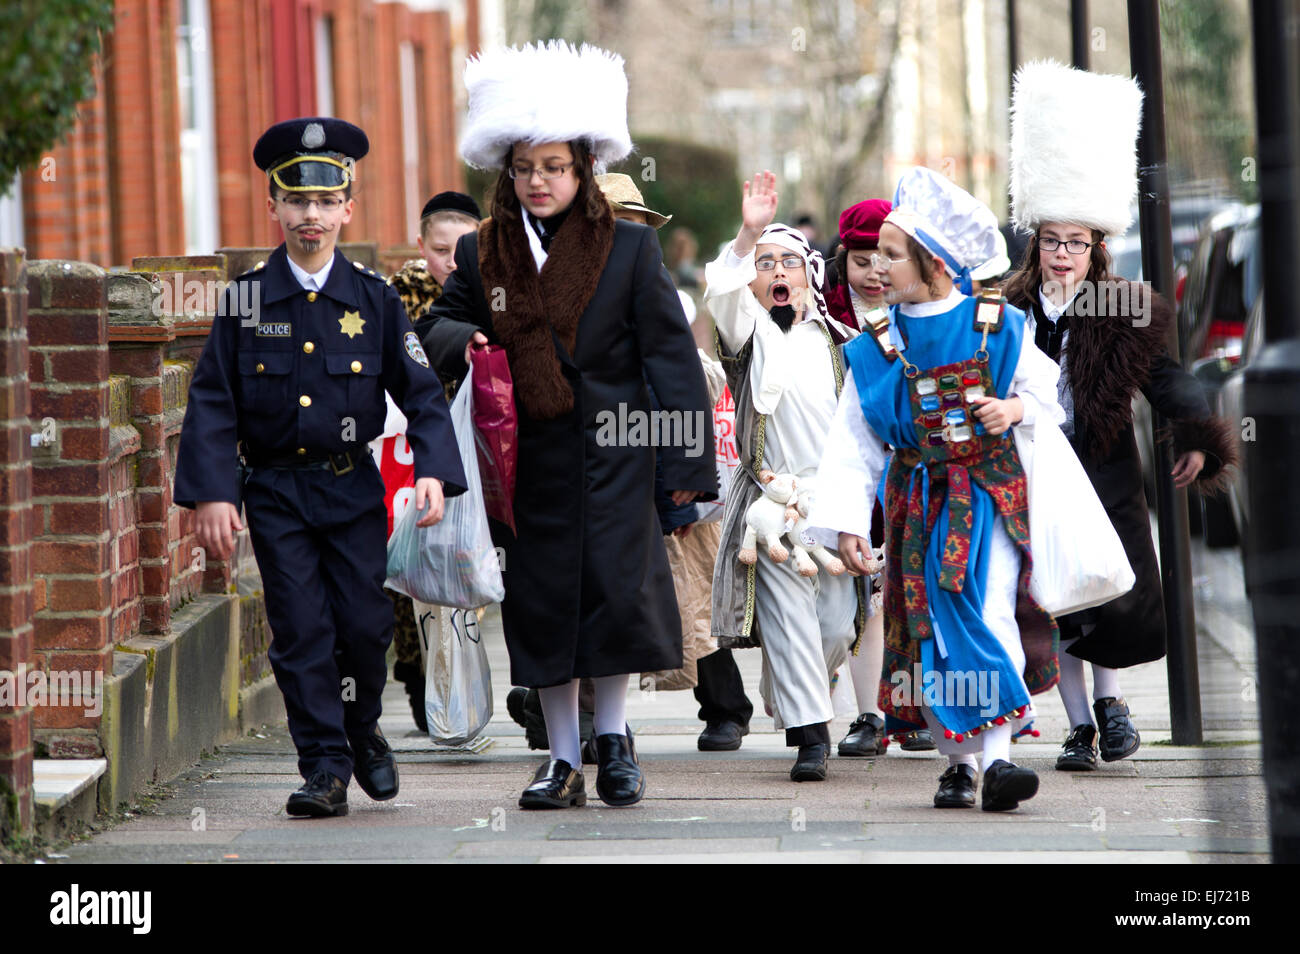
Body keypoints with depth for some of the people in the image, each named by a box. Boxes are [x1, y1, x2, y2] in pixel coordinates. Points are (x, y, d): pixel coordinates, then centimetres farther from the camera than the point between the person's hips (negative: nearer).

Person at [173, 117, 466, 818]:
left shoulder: (375, 301, 1)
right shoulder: (245, 300, 0)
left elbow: (421, 392, 2)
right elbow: (212, 402, -1)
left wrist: (433, 471, -13)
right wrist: (211, 493, -10)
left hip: (352, 489, 1)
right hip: (273, 491, 0)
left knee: (364, 624, -2)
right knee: (301, 630, -4)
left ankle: (363, 730, 26)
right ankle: (325, 768, 2)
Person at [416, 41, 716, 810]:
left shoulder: (630, 249, -2)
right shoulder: (482, 255, 6)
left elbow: (671, 353, -2)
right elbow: (440, 323, 19)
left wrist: (689, 459, -6)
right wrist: (460, 340, -7)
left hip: (612, 453, -3)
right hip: (526, 460, 3)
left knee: (617, 593, -6)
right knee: (542, 603, 5)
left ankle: (614, 737, 14)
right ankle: (564, 760, 14)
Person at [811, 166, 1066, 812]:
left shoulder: (998, 328, -1)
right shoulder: (874, 347, 4)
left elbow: (1050, 392, 9)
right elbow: (852, 442, 5)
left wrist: (1017, 408, -13)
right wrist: (848, 521, -1)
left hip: (991, 495, -3)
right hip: (921, 503, 3)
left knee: (990, 615, -17)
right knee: (932, 631, 1)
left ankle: (997, 756, -23)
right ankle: (958, 761, 13)